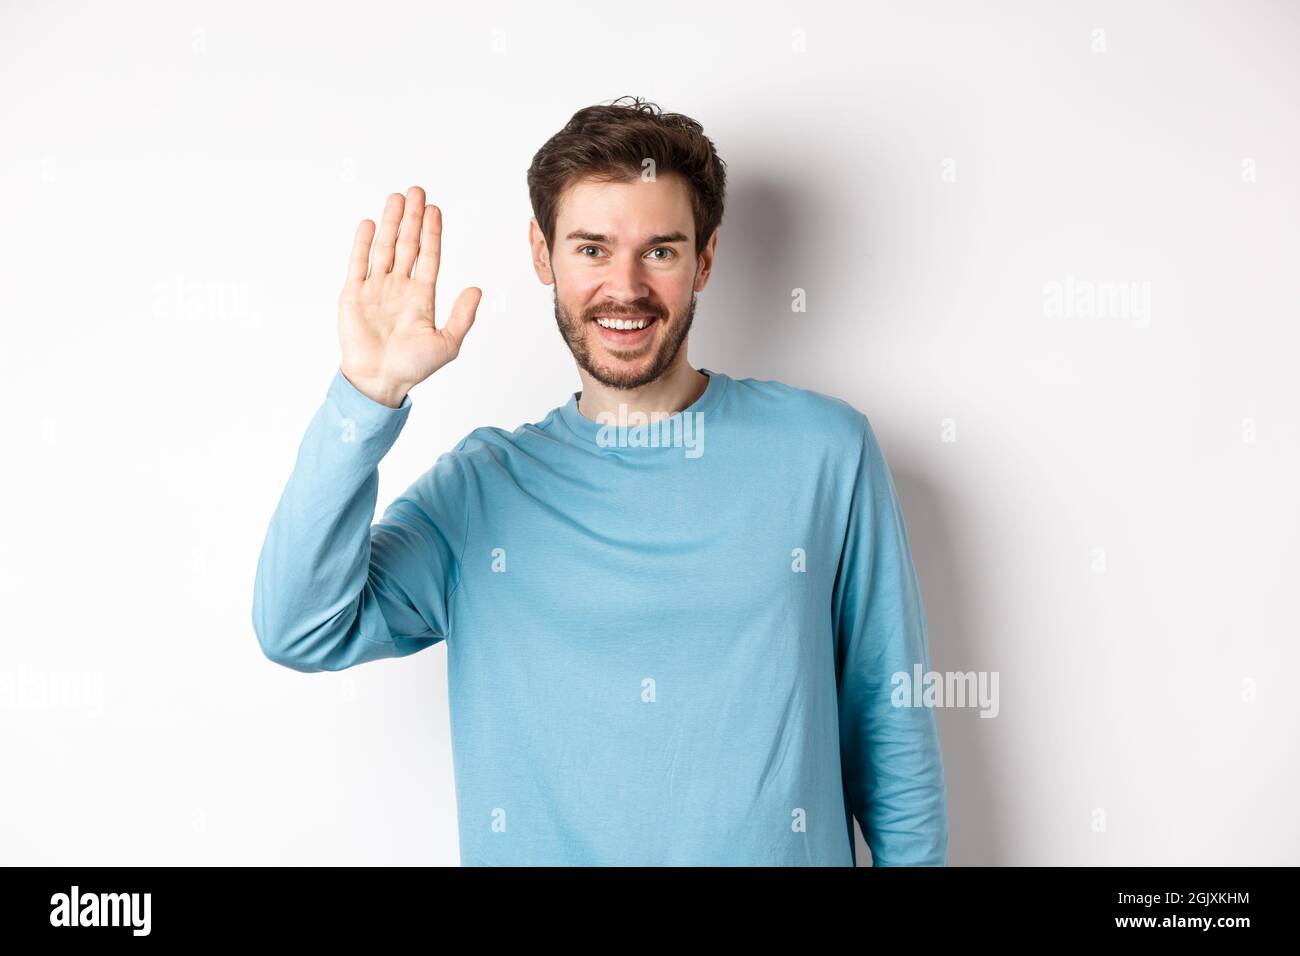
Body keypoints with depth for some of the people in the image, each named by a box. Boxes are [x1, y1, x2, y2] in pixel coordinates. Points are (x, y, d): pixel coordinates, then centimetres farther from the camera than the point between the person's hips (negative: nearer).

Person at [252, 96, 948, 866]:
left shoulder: (822, 450, -6)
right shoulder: (481, 485, -3)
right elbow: (301, 631, -15)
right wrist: (368, 396, -22)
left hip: (782, 849, 0)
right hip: (537, 849, 1)